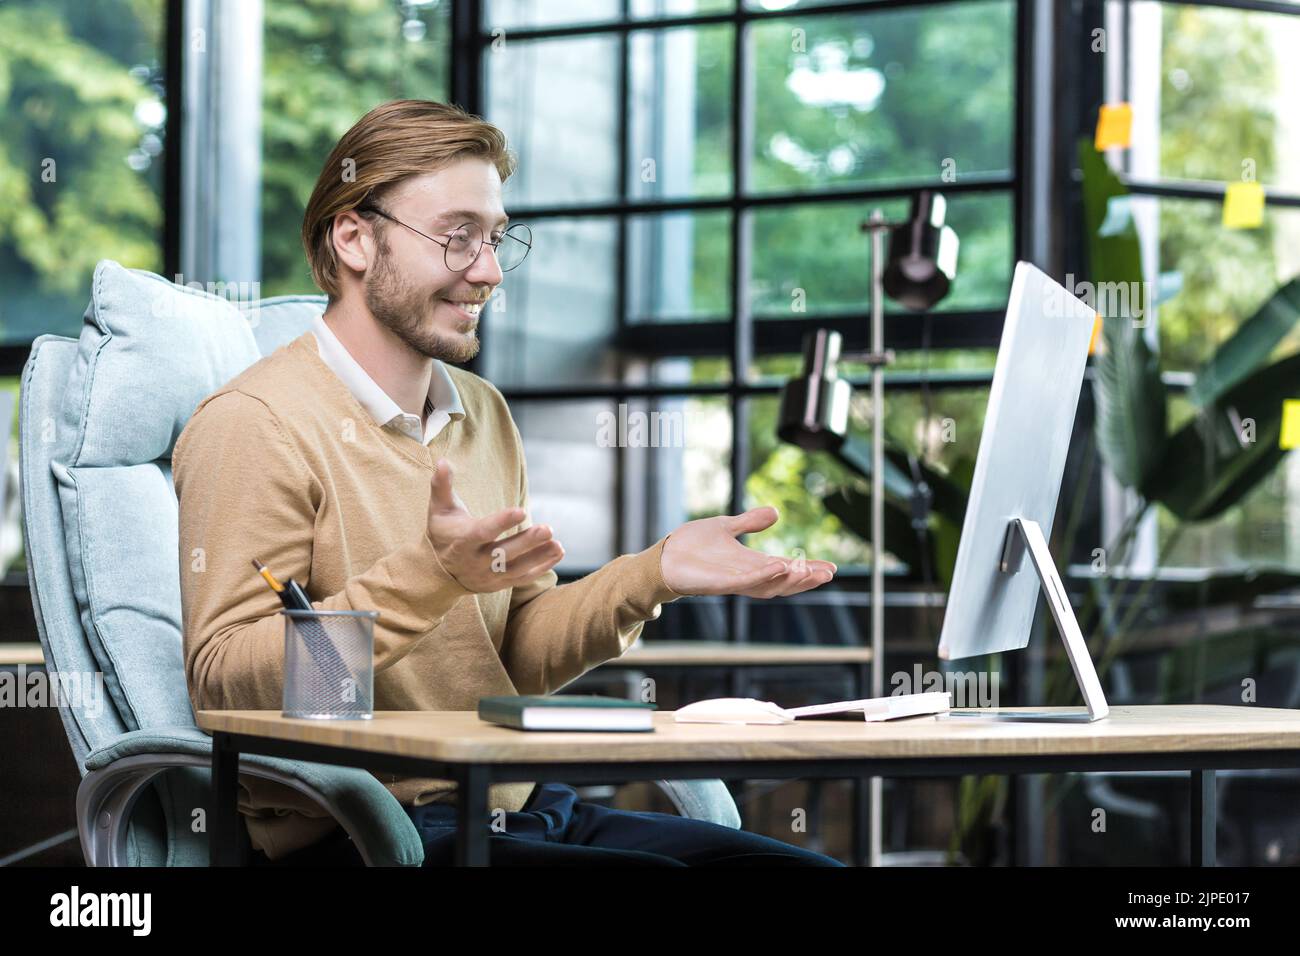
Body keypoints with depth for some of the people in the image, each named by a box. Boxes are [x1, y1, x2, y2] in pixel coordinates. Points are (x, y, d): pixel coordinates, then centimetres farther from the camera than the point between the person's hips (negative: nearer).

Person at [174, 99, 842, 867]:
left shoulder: (483, 415, 18)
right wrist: (426, 576, -25)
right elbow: (223, 684, -17)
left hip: (524, 811, 8)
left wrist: (651, 576, 2)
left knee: (801, 863, -9)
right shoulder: (255, 424, -8)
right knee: (662, 873, -28)